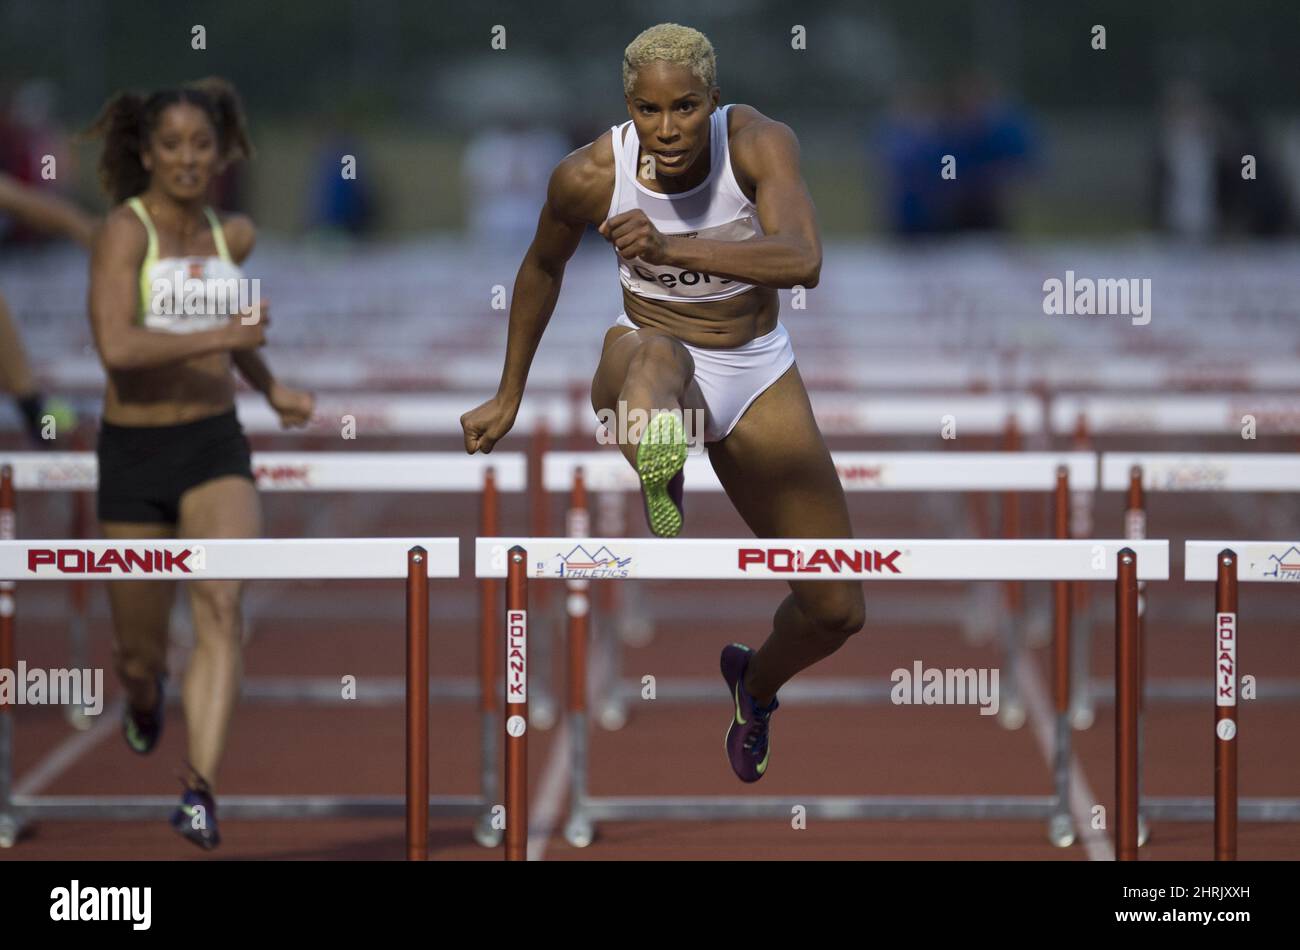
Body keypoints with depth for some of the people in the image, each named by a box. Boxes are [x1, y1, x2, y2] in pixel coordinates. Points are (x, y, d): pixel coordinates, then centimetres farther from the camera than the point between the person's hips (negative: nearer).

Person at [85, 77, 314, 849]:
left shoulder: (233, 235, 6)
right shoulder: (125, 231, -12)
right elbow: (117, 347, -26)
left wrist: (273, 388, 18)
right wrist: (220, 337, -30)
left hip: (217, 448, 3)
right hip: (135, 451, -3)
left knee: (222, 611, -21)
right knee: (141, 647, 10)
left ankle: (202, 795, -27)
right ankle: (145, 694, 49)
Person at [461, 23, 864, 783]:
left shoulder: (760, 144, -23)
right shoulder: (590, 177, -17)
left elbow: (803, 262, -40)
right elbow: (544, 268, 5)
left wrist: (673, 248, -55)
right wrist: (509, 398, 16)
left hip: (755, 378, 1)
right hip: (652, 362, -1)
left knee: (837, 611, 4)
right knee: (653, 353, -43)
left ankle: (756, 684, 36)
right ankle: (658, 469, -75)